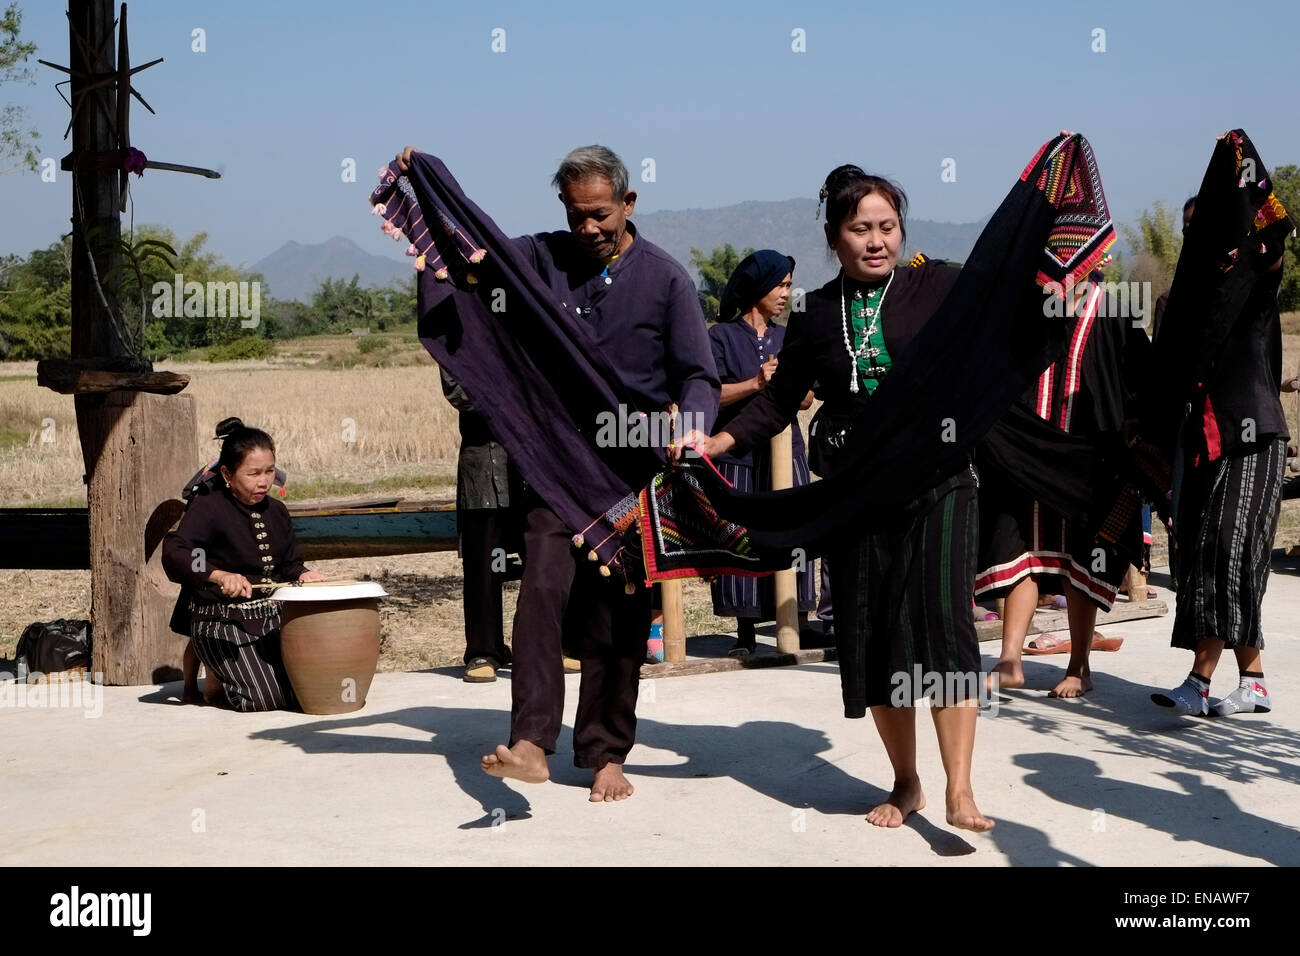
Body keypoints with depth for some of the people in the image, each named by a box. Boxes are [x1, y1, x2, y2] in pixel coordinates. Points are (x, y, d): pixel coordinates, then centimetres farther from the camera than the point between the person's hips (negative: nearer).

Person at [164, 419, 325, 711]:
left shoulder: (276, 511, 11)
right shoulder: (208, 508, -13)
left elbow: (289, 564, 20)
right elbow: (173, 552, -28)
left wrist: (302, 575, -4)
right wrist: (219, 575, -43)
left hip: (271, 617, 7)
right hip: (222, 620, -7)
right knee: (266, 699, -20)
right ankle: (217, 681, 12)